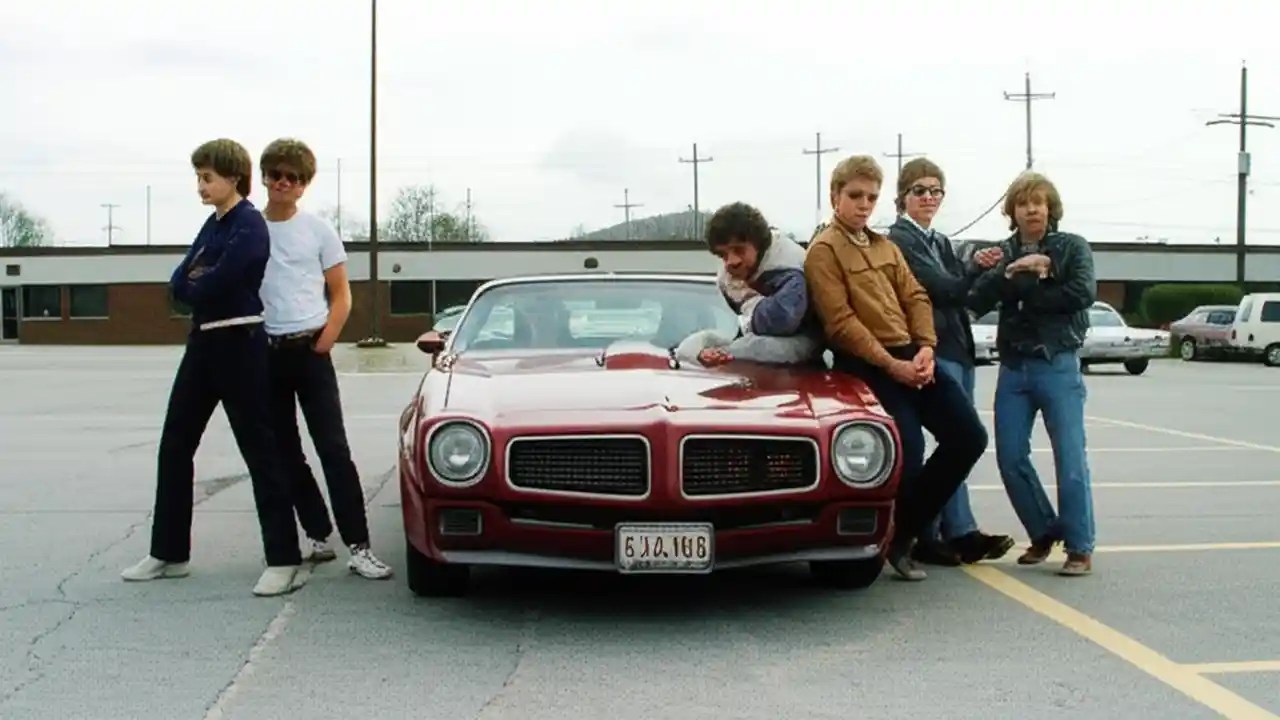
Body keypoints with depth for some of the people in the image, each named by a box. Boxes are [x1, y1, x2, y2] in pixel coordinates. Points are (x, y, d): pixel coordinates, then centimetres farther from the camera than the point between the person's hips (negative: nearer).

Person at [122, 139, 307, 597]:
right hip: (203, 340, 9)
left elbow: (213, 286, -21)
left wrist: (195, 287, 0)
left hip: (238, 343, -9)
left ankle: (285, 561, -4)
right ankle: (168, 553, 21)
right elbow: (179, 283, 10)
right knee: (174, 446, 11)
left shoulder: (250, 226, -12)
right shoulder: (213, 224, 15)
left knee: (259, 451, -7)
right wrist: (198, 286, -11)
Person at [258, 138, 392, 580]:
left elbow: (341, 297, 4)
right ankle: (318, 536, 21)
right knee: (285, 454, 9)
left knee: (333, 449, -8)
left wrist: (322, 344, -7)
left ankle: (358, 547, -10)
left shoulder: (318, 231, 1)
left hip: (310, 350, -3)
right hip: (265, 353, 3)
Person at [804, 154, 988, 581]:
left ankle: (906, 529, 13)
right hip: (865, 364, -8)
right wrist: (891, 365, -17)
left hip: (912, 358, 8)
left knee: (970, 437, 3)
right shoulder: (824, 250, -5)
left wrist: (925, 347, -7)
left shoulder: (884, 245, 19)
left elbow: (915, 297, 11)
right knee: (908, 454, -18)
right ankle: (896, 540, 11)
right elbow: (841, 322, -13)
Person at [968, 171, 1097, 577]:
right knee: (1010, 458, 2)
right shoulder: (1004, 253, 13)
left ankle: (1080, 547, 2)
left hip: (1058, 364, -4)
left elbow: (1083, 292, -14)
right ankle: (1043, 532, 20)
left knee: (1070, 457, -6)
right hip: (1013, 366, 4)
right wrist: (1012, 273, -16)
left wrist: (1023, 293, -9)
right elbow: (977, 301, -1)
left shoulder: (1072, 247, 3)